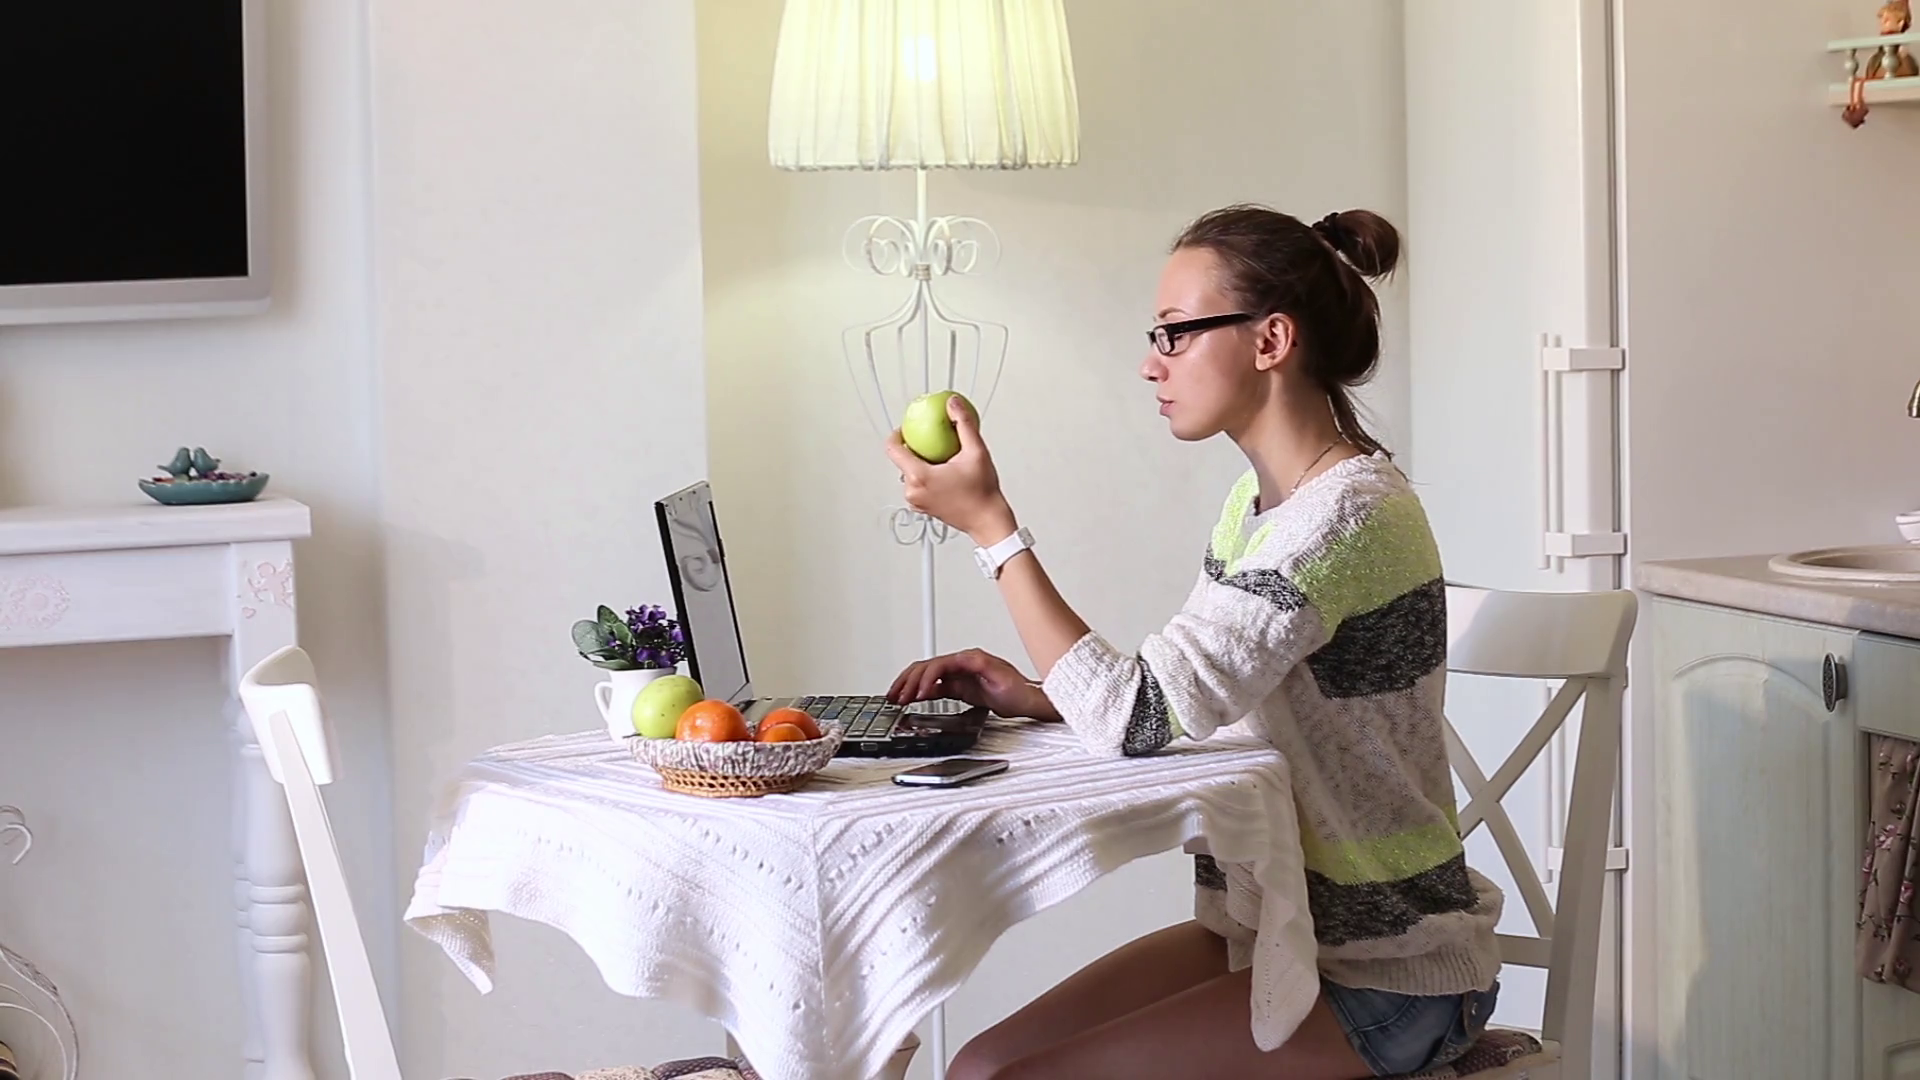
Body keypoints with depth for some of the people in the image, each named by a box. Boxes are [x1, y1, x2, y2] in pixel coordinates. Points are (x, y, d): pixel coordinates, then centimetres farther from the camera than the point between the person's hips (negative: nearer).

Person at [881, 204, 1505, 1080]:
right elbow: (1183, 705, 15)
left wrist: (991, 524, -22)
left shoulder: (1350, 516, -22)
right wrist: (1034, 699, -2)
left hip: (1382, 976, -9)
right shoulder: (1258, 500, 8)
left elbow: (1139, 719, -27)